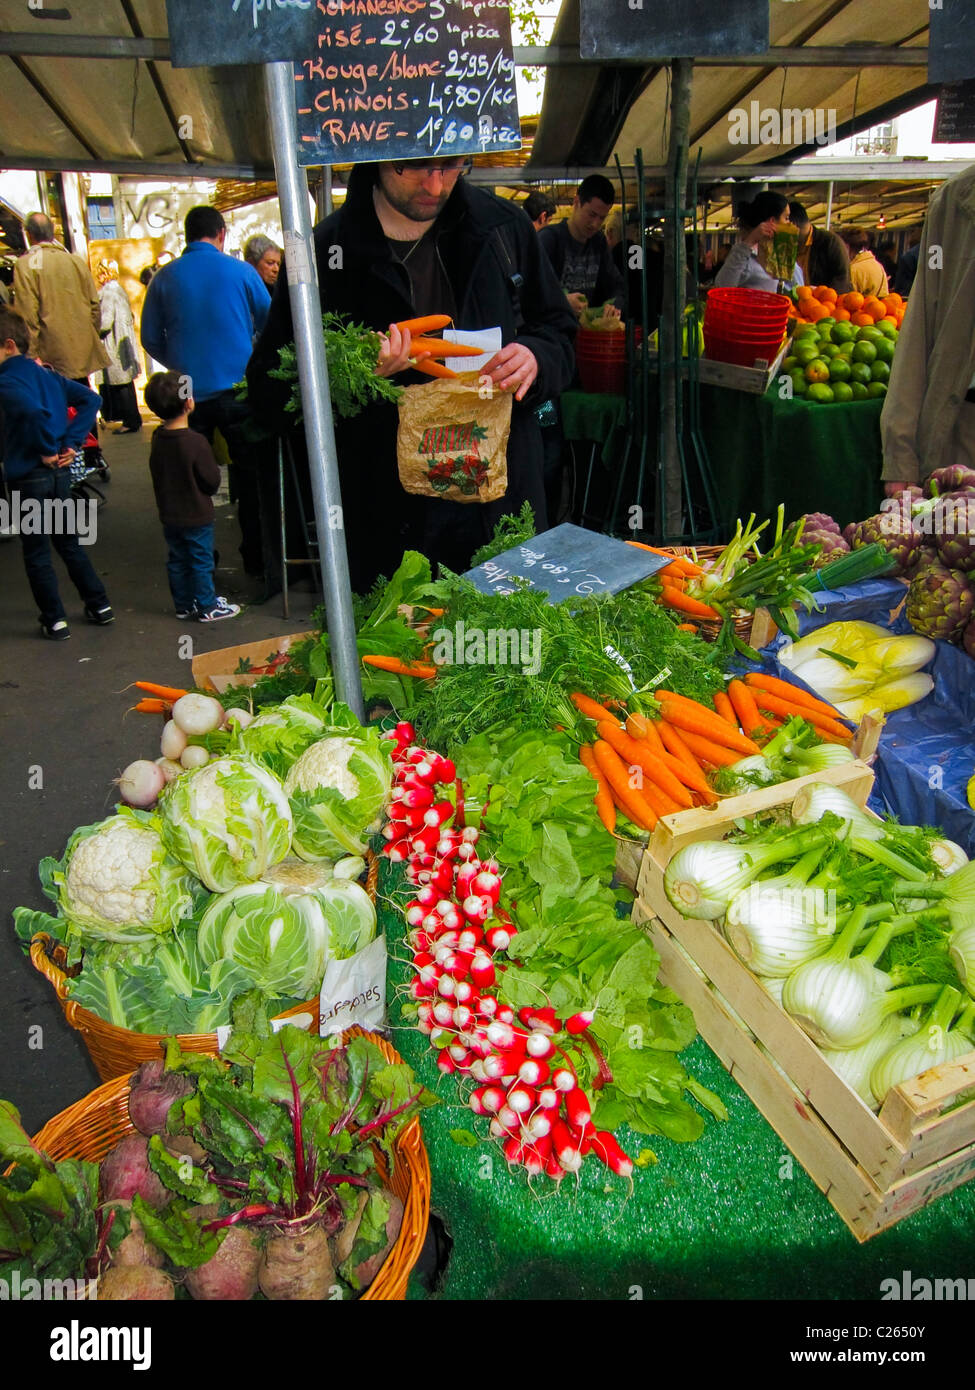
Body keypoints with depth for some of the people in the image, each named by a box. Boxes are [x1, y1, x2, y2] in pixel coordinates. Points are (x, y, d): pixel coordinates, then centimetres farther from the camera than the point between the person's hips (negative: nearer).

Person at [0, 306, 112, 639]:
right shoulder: (47, 374, 6)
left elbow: (34, 411, -35)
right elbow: (90, 399, 7)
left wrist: (47, 450, -20)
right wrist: (71, 443, 1)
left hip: (28, 477, -7)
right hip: (60, 473, 7)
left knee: (36, 553, 7)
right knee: (70, 543, 20)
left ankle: (55, 620, 13)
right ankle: (99, 606, 26)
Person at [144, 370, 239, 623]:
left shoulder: (157, 439, -2)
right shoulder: (195, 441, -21)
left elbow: (157, 474, 9)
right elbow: (211, 481, -15)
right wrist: (216, 468, 3)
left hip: (169, 514, 6)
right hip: (196, 515, -6)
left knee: (177, 561, 15)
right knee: (201, 561, 5)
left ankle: (183, 604, 26)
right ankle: (207, 607, 15)